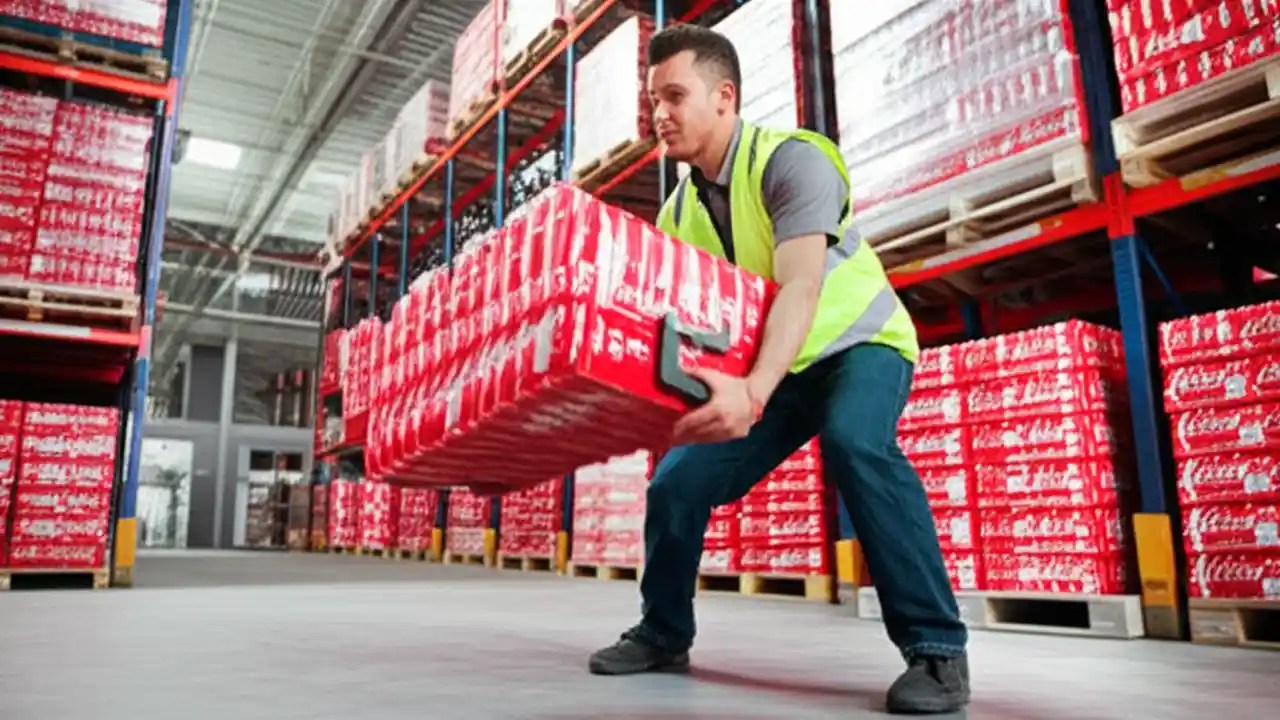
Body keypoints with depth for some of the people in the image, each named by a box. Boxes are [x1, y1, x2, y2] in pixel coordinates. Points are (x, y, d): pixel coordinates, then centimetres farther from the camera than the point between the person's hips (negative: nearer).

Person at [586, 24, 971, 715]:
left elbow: (800, 290, -39)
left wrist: (752, 393, -55)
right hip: (770, 369, 6)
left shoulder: (792, 160, -23)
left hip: (858, 343, -5)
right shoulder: (677, 212, -3)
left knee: (855, 441, -37)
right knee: (678, 484, -5)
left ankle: (936, 648, -23)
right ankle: (663, 634, 18)